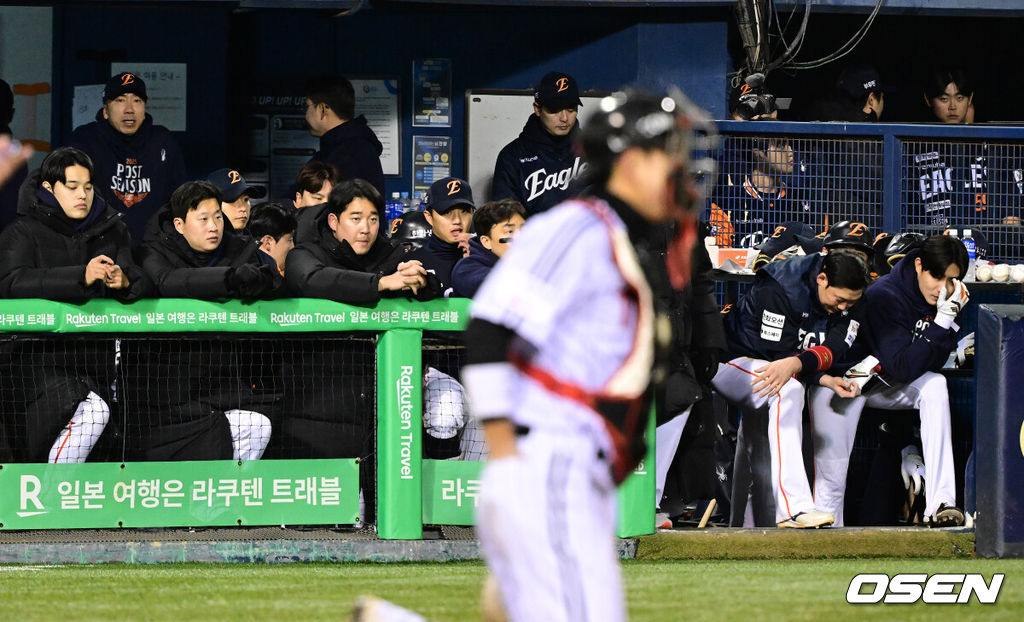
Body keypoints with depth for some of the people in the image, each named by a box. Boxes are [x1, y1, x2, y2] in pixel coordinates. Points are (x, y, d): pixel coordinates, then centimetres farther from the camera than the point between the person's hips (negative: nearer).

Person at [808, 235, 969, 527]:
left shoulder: (942, 296, -9)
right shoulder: (884, 297, -29)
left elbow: (932, 363, -10)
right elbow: (904, 369, -33)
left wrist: (951, 319, -24)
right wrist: (942, 321, -36)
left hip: (884, 385, 5)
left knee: (935, 386, -25)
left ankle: (940, 503, -33)